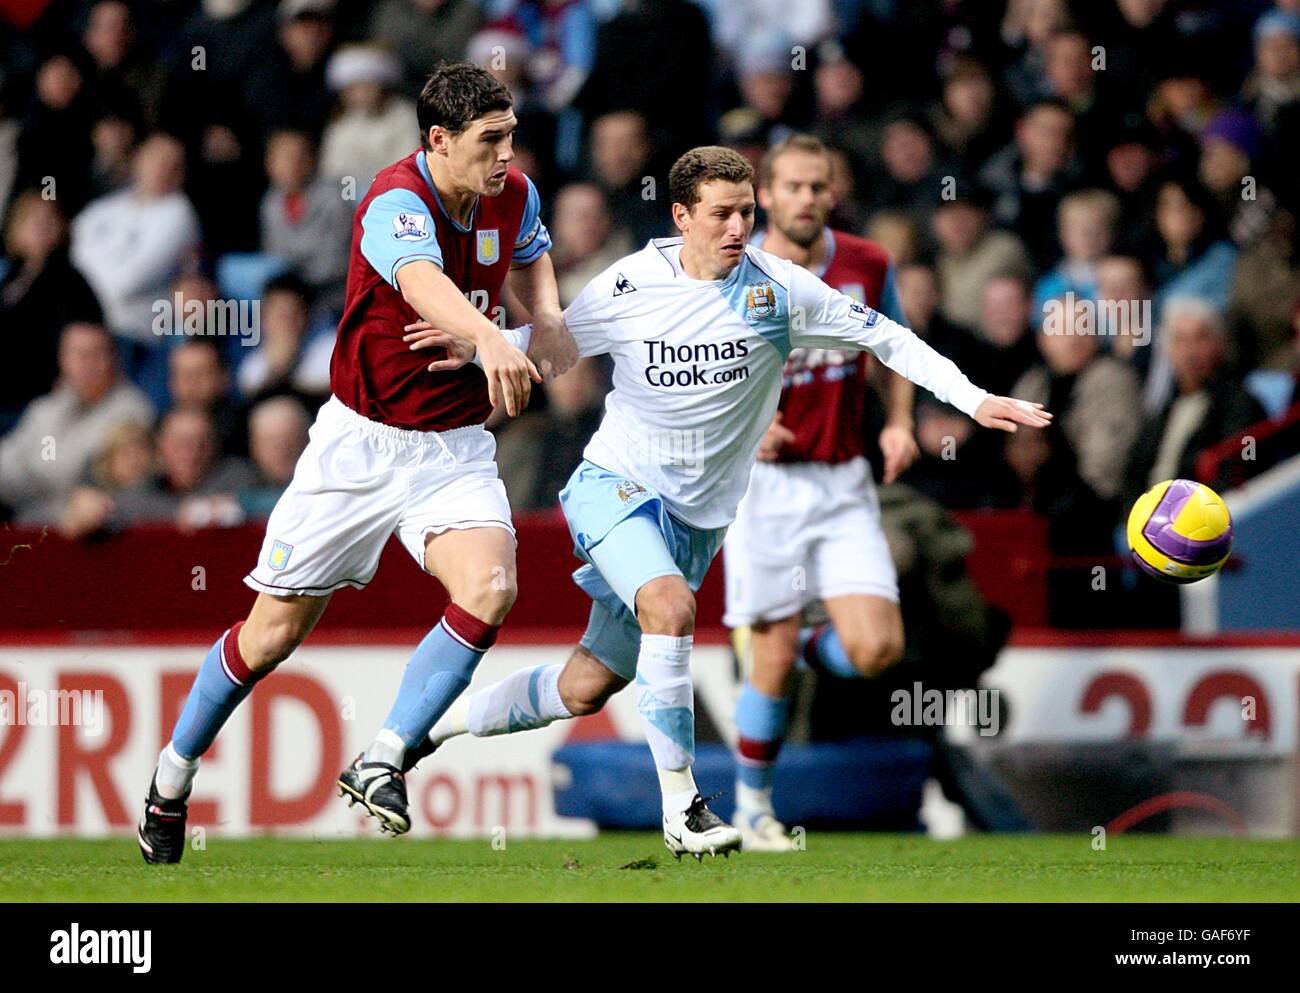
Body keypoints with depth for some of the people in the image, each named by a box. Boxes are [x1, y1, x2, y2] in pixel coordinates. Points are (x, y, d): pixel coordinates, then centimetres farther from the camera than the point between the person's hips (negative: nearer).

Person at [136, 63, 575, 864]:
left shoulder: (514, 195, -3)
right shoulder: (396, 204, -24)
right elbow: (423, 284, -47)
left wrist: (548, 317, 0)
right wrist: (490, 340, -67)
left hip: (455, 450, 4)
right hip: (360, 444, -4)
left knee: (490, 588, -24)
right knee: (275, 631, 5)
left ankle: (381, 761, -13)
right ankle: (173, 776, 28)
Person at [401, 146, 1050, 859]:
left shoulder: (779, 289, -8)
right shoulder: (631, 286, -9)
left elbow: (885, 338, -3)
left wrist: (973, 399, -12)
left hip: (697, 517, 3)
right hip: (616, 484, -3)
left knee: (585, 689, 6)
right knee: (671, 607, -32)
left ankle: (438, 723, 30)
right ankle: (680, 807, -24)